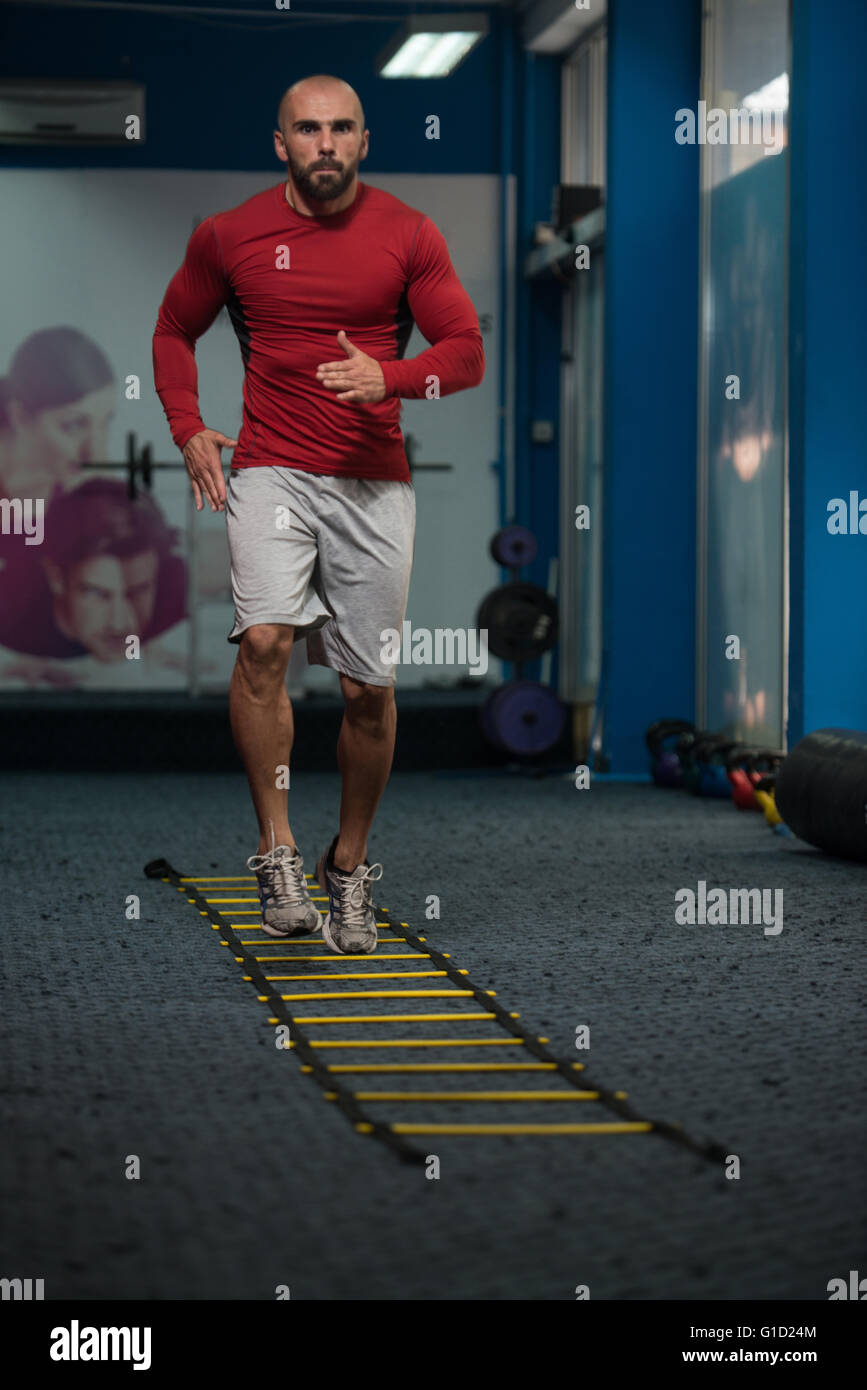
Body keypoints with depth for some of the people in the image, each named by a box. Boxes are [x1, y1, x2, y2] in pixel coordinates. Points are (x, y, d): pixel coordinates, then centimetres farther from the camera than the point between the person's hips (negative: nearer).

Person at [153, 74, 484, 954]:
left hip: (374, 483, 1)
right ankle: (277, 851, -17)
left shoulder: (407, 236, 3)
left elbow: (467, 351, 2)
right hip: (271, 473, -1)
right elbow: (174, 332, 19)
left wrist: (389, 376, -18)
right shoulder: (230, 235, 4)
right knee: (263, 640, -24)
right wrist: (188, 431, 5)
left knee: (369, 686, 4)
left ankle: (350, 865, 24)